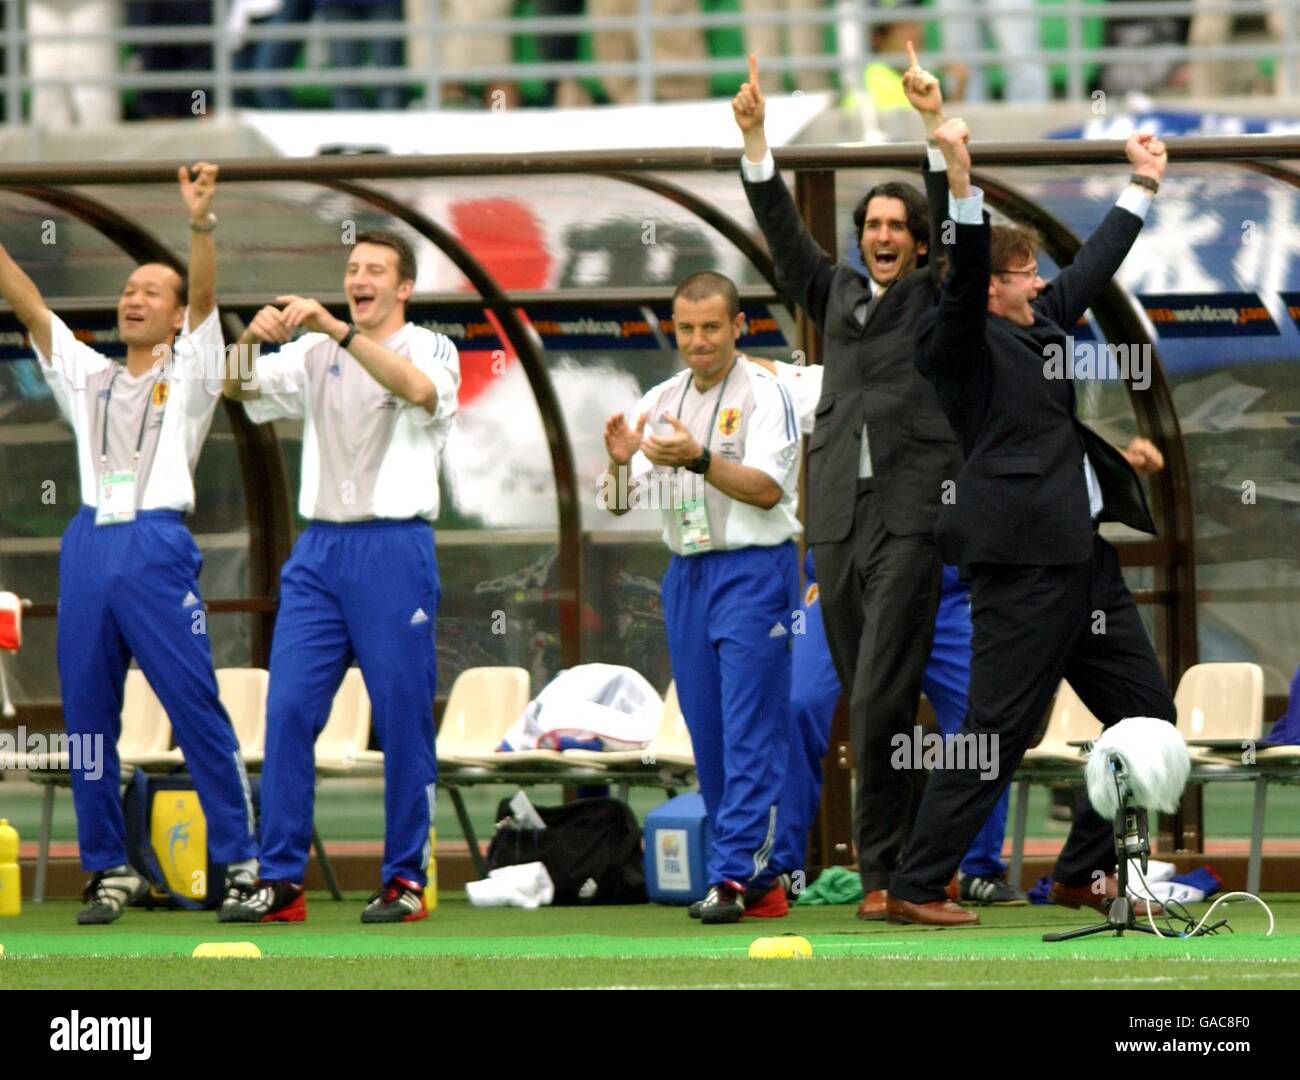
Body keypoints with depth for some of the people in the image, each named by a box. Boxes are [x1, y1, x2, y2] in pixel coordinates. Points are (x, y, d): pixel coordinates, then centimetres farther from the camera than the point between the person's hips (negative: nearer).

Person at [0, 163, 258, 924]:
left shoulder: (189, 374, 11)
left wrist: (201, 224, -22)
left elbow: (206, 298, -6)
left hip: (157, 545, -5)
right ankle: (110, 869, 8)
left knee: (197, 711, -8)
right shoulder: (88, 375, 22)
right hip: (89, 543, 5)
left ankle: (242, 862, -6)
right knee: (87, 716, 3)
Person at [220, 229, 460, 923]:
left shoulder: (431, 350, 2)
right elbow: (237, 387, 3)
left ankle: (406, 878, 5)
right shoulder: (314, 354, 14)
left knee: (402, 720, -1)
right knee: (287, 710, -3)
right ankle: (280, 880, -1)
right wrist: (252, 338, -20)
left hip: (395, 548, -4)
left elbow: (418, 389, -21)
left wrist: (339, 329, -30)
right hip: (319, 549, 4)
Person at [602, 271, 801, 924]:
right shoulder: (660, 402, 12)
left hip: (754, 571, -7)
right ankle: (758, 881, 12)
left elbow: (765, 489, -18)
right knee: (707, 736, 6)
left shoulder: (764, 395, -6)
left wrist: (698, 459, -32)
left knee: (750, 732, -11)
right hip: (686, 575, 7)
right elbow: (620, 502, 7)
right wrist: (619, 461, -15)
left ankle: (735, 876, -16)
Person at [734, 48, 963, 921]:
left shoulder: (938, 296, 7)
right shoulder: (838, 295, 17)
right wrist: (754, 137, -2)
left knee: (879, 697, -14)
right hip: (838, 518, 5)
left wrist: (938, 124, -17)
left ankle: (884, 866, -12)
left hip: (911, 516, -5)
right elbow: (782, 232, 9)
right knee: (868, 703, 7)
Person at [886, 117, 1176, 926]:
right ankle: (916, 889, -3)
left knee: (1147, 715, 12)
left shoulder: (1041, 325, 17)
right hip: (1022, 562, -10)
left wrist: (1144, 187, 39)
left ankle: (1086, 873, 21)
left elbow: (1092, 271, 32)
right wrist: (962, 182, -37)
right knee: (998, 732, -9)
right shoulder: (962, 342, -6)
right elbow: (964, 278, -24)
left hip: (1082, 557, 10)